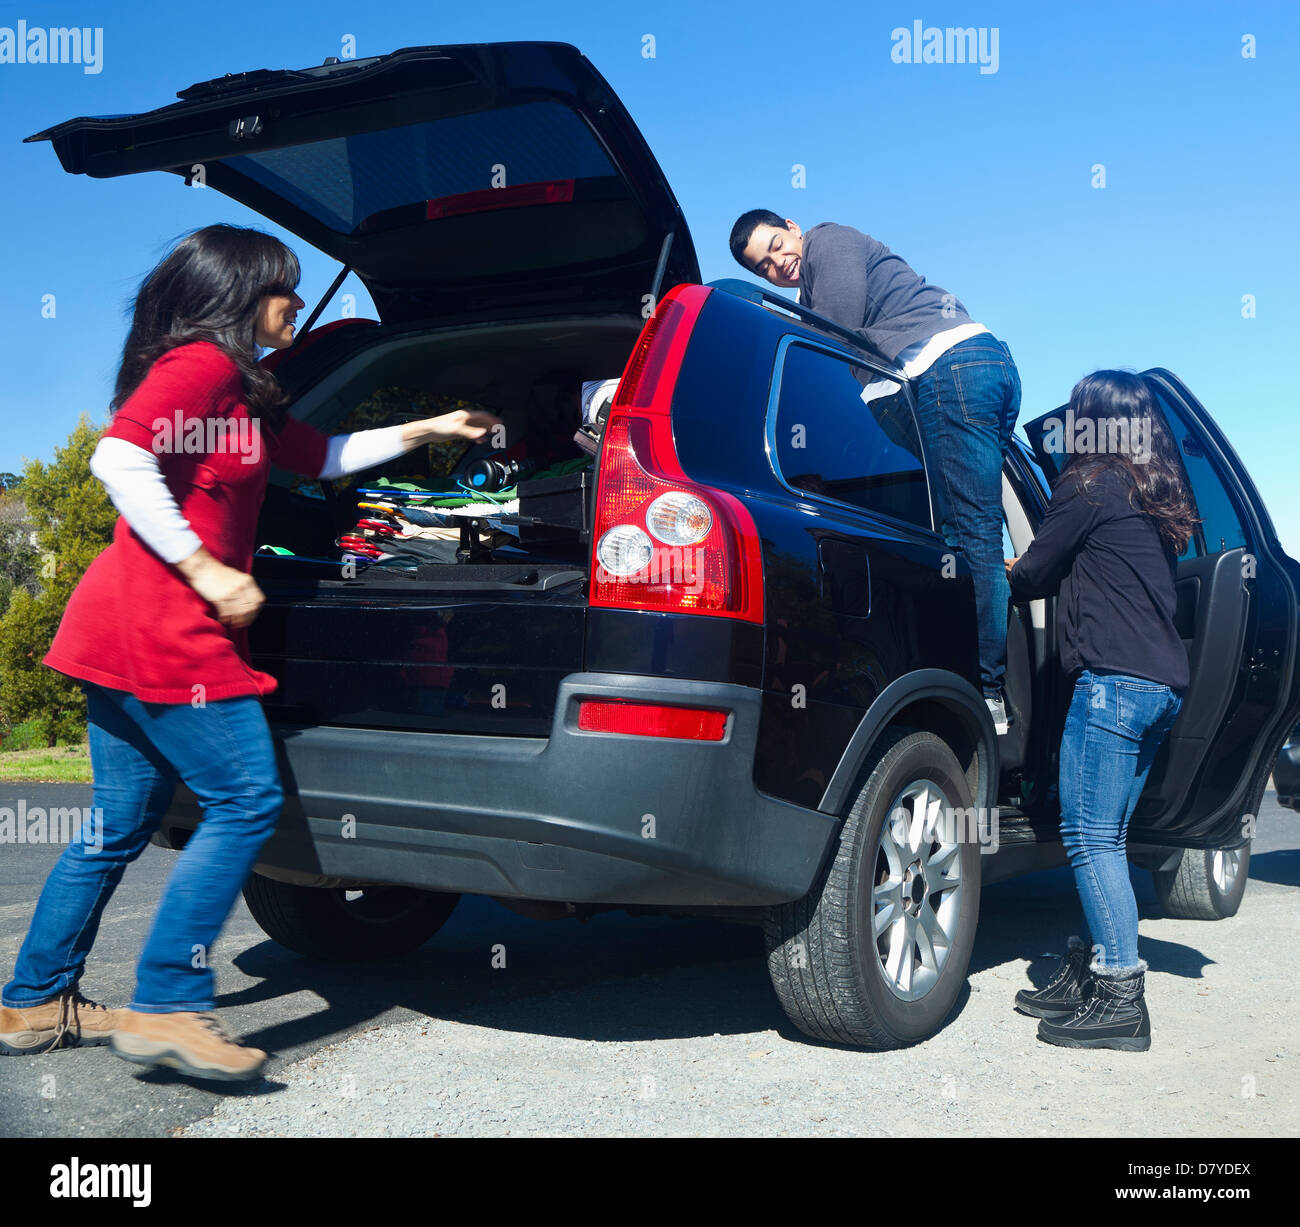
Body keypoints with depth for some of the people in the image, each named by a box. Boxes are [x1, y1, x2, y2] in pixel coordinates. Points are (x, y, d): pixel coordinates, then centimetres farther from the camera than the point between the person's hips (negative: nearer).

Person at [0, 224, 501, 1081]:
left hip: (126, 636, 10)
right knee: (247, 801, -7)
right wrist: (206, 572, -19)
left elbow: (322, 455, 32)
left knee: (122, 826, 15)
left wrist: (428, 430, 34)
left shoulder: (243, 392, 22)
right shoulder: (201, 364, -8)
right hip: (164, 632, -10)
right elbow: (119, 458, -20)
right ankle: (167, 1009, -3)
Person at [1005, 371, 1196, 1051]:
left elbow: (1033, 577, -1)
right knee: (1102, 838, 12)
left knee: (1089, 836, -8)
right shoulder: (1154, 498, 20)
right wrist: (1031, 567, 29)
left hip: (1114, 680, -9)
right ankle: (1087, 974, 18)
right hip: (1163, 683, 9)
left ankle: (1121, 999, -8)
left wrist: (1007, 572, 20)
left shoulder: (1089, 486, -5)